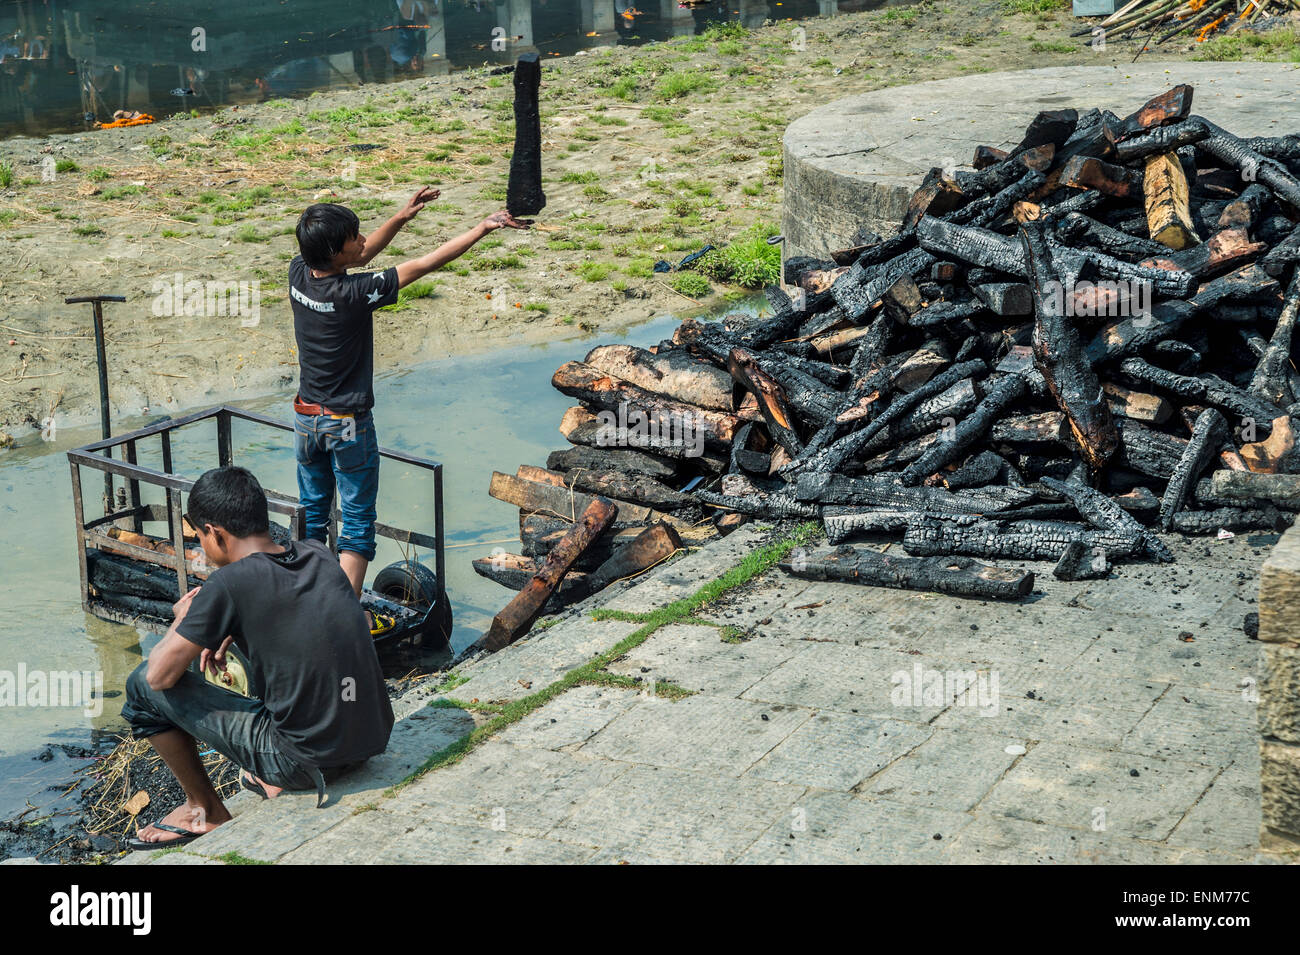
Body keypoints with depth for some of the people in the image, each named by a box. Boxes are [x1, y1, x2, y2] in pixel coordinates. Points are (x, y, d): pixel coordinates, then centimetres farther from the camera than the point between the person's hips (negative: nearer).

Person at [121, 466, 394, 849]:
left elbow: (160, 674, -7)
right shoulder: (319, 555, 5)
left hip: (306, 759, -7)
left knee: (144, 685, 6)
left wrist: (182, 619, 11)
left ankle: (205, 810, 22)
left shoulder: (229, 585, -14)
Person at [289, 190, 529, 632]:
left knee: (312, 514, 18)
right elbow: (424, 265, -20)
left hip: (306, 417, 7)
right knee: (358, 522, 4)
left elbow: (359, 257, 11)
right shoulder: (352, 294, -25)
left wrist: (401, 218, 5)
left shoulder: (299, 275, -8)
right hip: (348, 424, -7)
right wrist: (484, 227, -13)